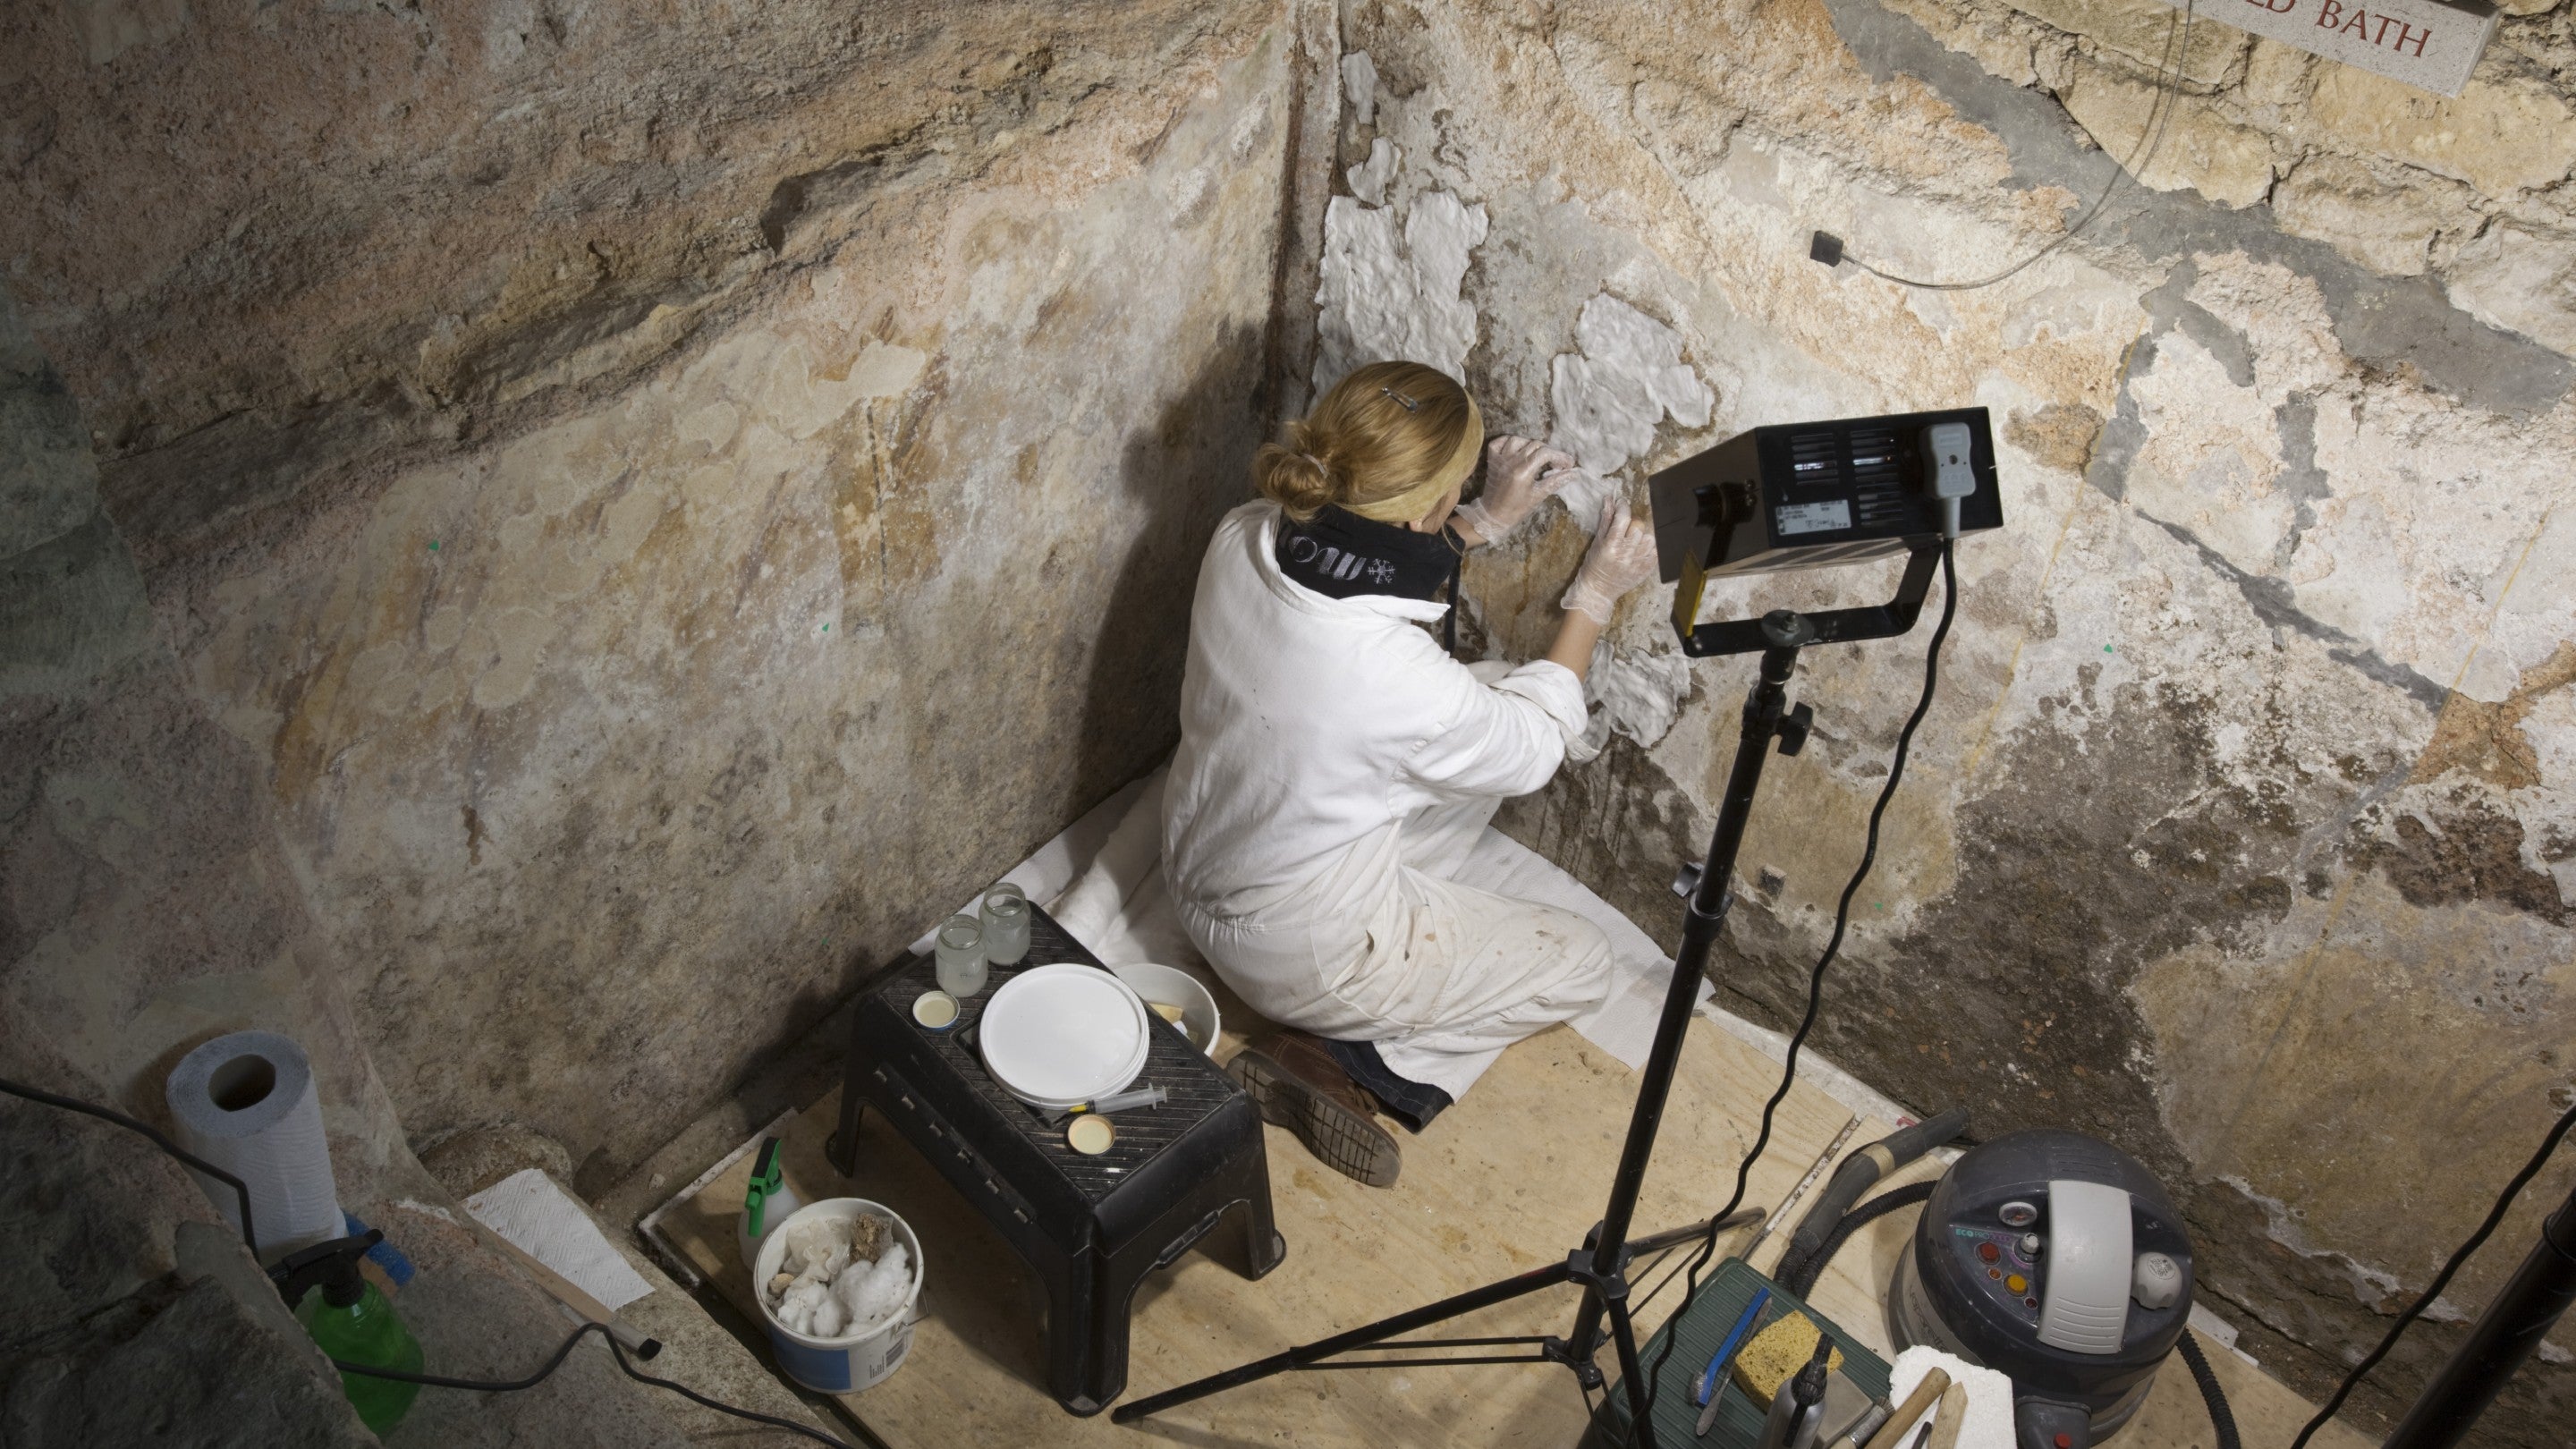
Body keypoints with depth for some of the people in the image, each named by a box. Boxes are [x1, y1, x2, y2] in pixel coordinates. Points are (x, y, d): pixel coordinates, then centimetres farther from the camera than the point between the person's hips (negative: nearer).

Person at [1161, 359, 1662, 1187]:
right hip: (1298, 955, -7)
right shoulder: (1398, 680, -38)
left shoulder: (1244, 539, -19)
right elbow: (1533, 750, -15)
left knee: (1492, 693, 15)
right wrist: (1594, 596, -5)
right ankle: (1346, 1060, 4)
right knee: (1581, 962, 14)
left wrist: (1486, 522, -1)